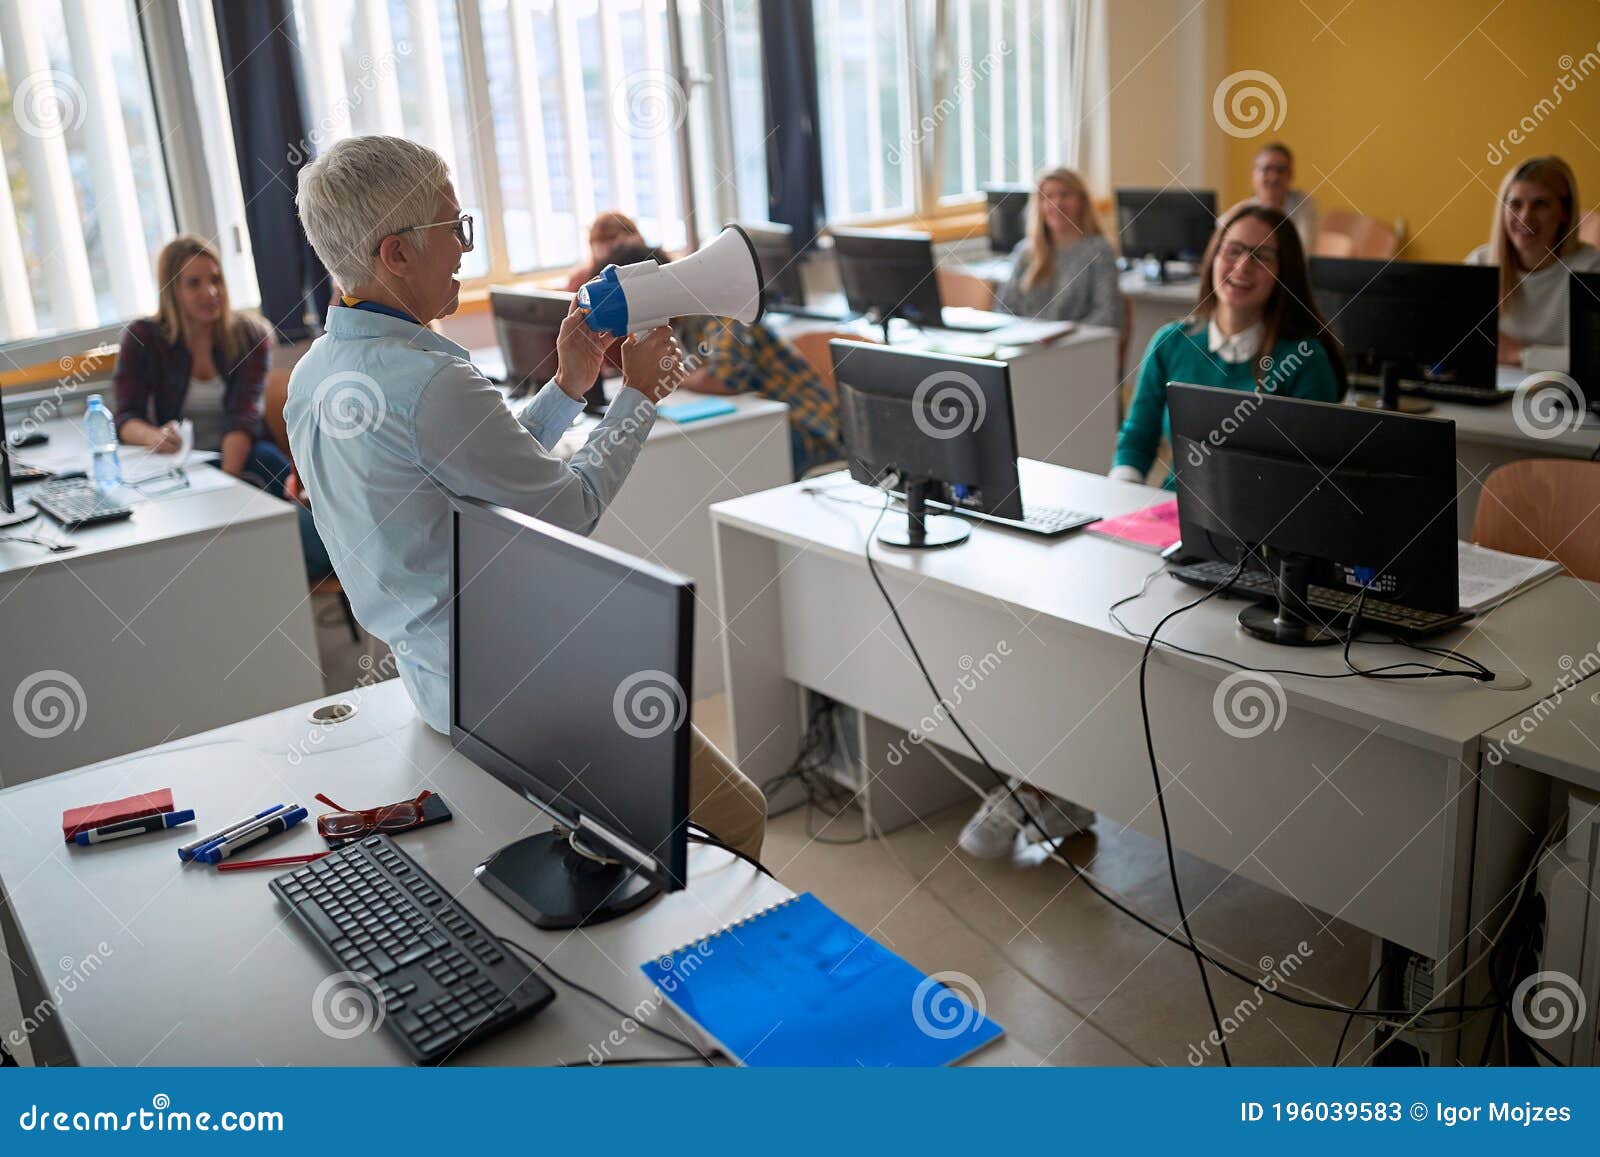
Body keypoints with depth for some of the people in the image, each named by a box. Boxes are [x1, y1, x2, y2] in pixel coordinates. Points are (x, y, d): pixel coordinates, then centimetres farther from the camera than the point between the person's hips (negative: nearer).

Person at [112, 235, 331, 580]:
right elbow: (126, 419, -1)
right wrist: (155, 436, -27)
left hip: (244, 459, 0)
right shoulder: (143, 339, 6)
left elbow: (243, 416, -8)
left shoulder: (249, 334, 5)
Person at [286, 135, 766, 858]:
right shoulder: (430, 384, -27)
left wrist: (568, 386, 9)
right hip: (518, 690, -10)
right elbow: (570, 510, -16)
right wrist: (638, 395, -2)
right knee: (739, 818, 1)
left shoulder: (312, 376, 5)